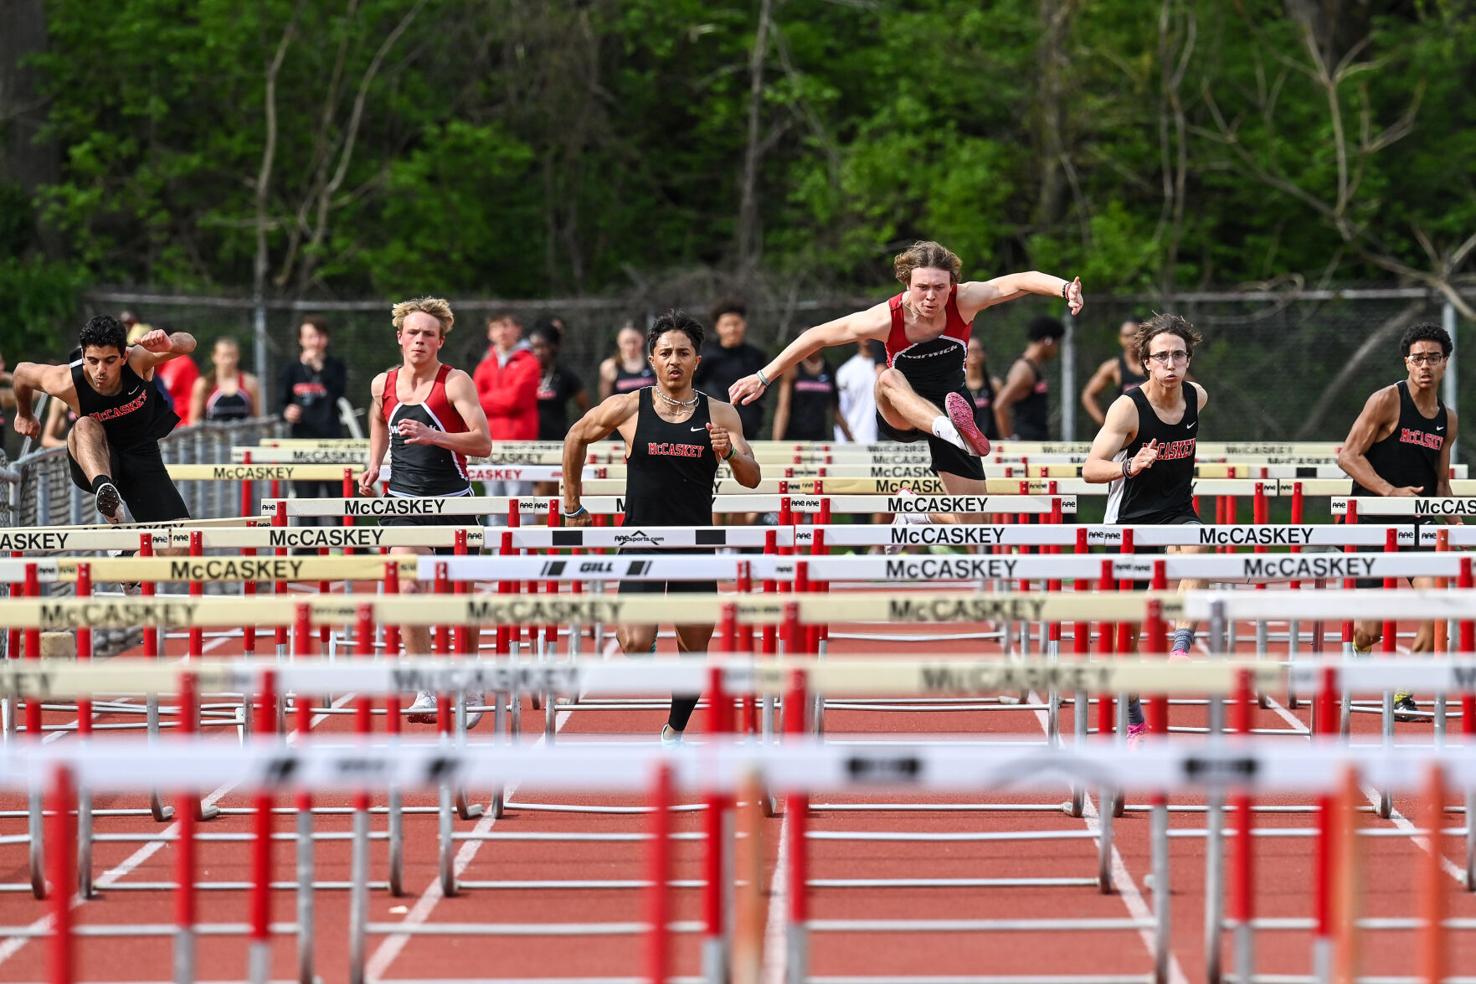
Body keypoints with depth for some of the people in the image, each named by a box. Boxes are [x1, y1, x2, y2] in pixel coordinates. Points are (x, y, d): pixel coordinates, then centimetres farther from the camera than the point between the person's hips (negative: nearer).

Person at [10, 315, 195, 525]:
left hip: (144, 459, 2)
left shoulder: (137, 360, -23)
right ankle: (103, 487, -64)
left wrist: (169, 344, -55)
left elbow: (188, 344, -31)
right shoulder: (66, 384, -22)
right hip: (93, 466, -2)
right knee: (85, 426, -38)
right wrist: (24, 415, 18)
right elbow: (23, 372, -2)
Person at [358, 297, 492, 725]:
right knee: (407, 587, -15)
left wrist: (433, 436, -28)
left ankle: (470, 690, 23)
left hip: (452, 501, -2)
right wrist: (374, 465, 13)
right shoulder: (383, 384, 4)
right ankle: (425, 692, -11)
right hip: (403, 500, 2)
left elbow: (483, 442, -16)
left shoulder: (455, 382, -9)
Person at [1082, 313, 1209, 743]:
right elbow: (1089, 469, -27)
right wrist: (1128, 468, -44)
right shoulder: (1128, 407, -18)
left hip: (1177, 513, 3)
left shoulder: (1197, 397, -2)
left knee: (1194, 544, -35)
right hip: (1130, 520, -2)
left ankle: (1181, 646, -39)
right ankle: (1133, 723, 20)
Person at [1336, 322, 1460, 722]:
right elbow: (1348, 455, -12)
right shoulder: (1387, 401, -8)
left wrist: (1454, 521, 3)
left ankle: (1402, 694, -5)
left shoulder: (1447, 419, 10)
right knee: (1371, 629, -5)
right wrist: (1392, 491, -22)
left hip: (1415, 525, 5)